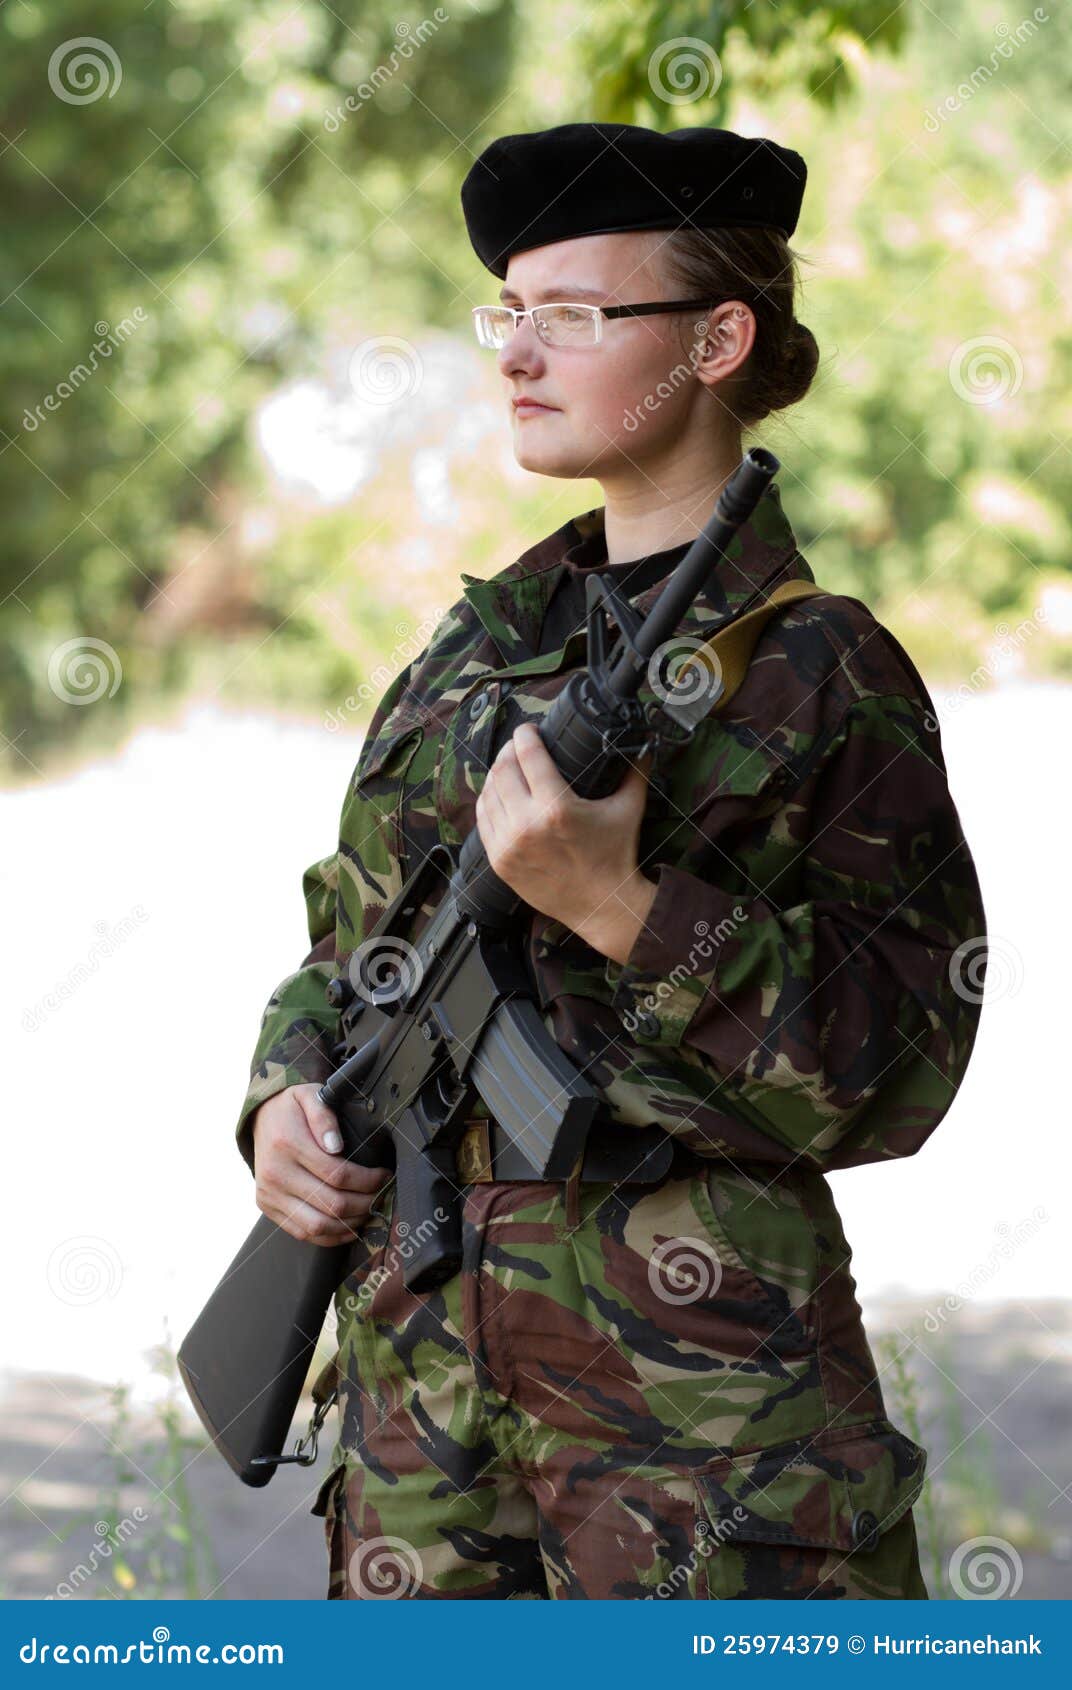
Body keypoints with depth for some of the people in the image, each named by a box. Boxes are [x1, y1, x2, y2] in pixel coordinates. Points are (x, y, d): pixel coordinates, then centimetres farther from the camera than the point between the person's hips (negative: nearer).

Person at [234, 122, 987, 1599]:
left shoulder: (824, 675, -6)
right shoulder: (486, 638, 13)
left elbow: (895, 1076, -12)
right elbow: (351, 927, 23)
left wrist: (621, 909, -22)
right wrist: (288, 1098, 2)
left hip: (700, 1376, -6)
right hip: (421, 1349, 6)